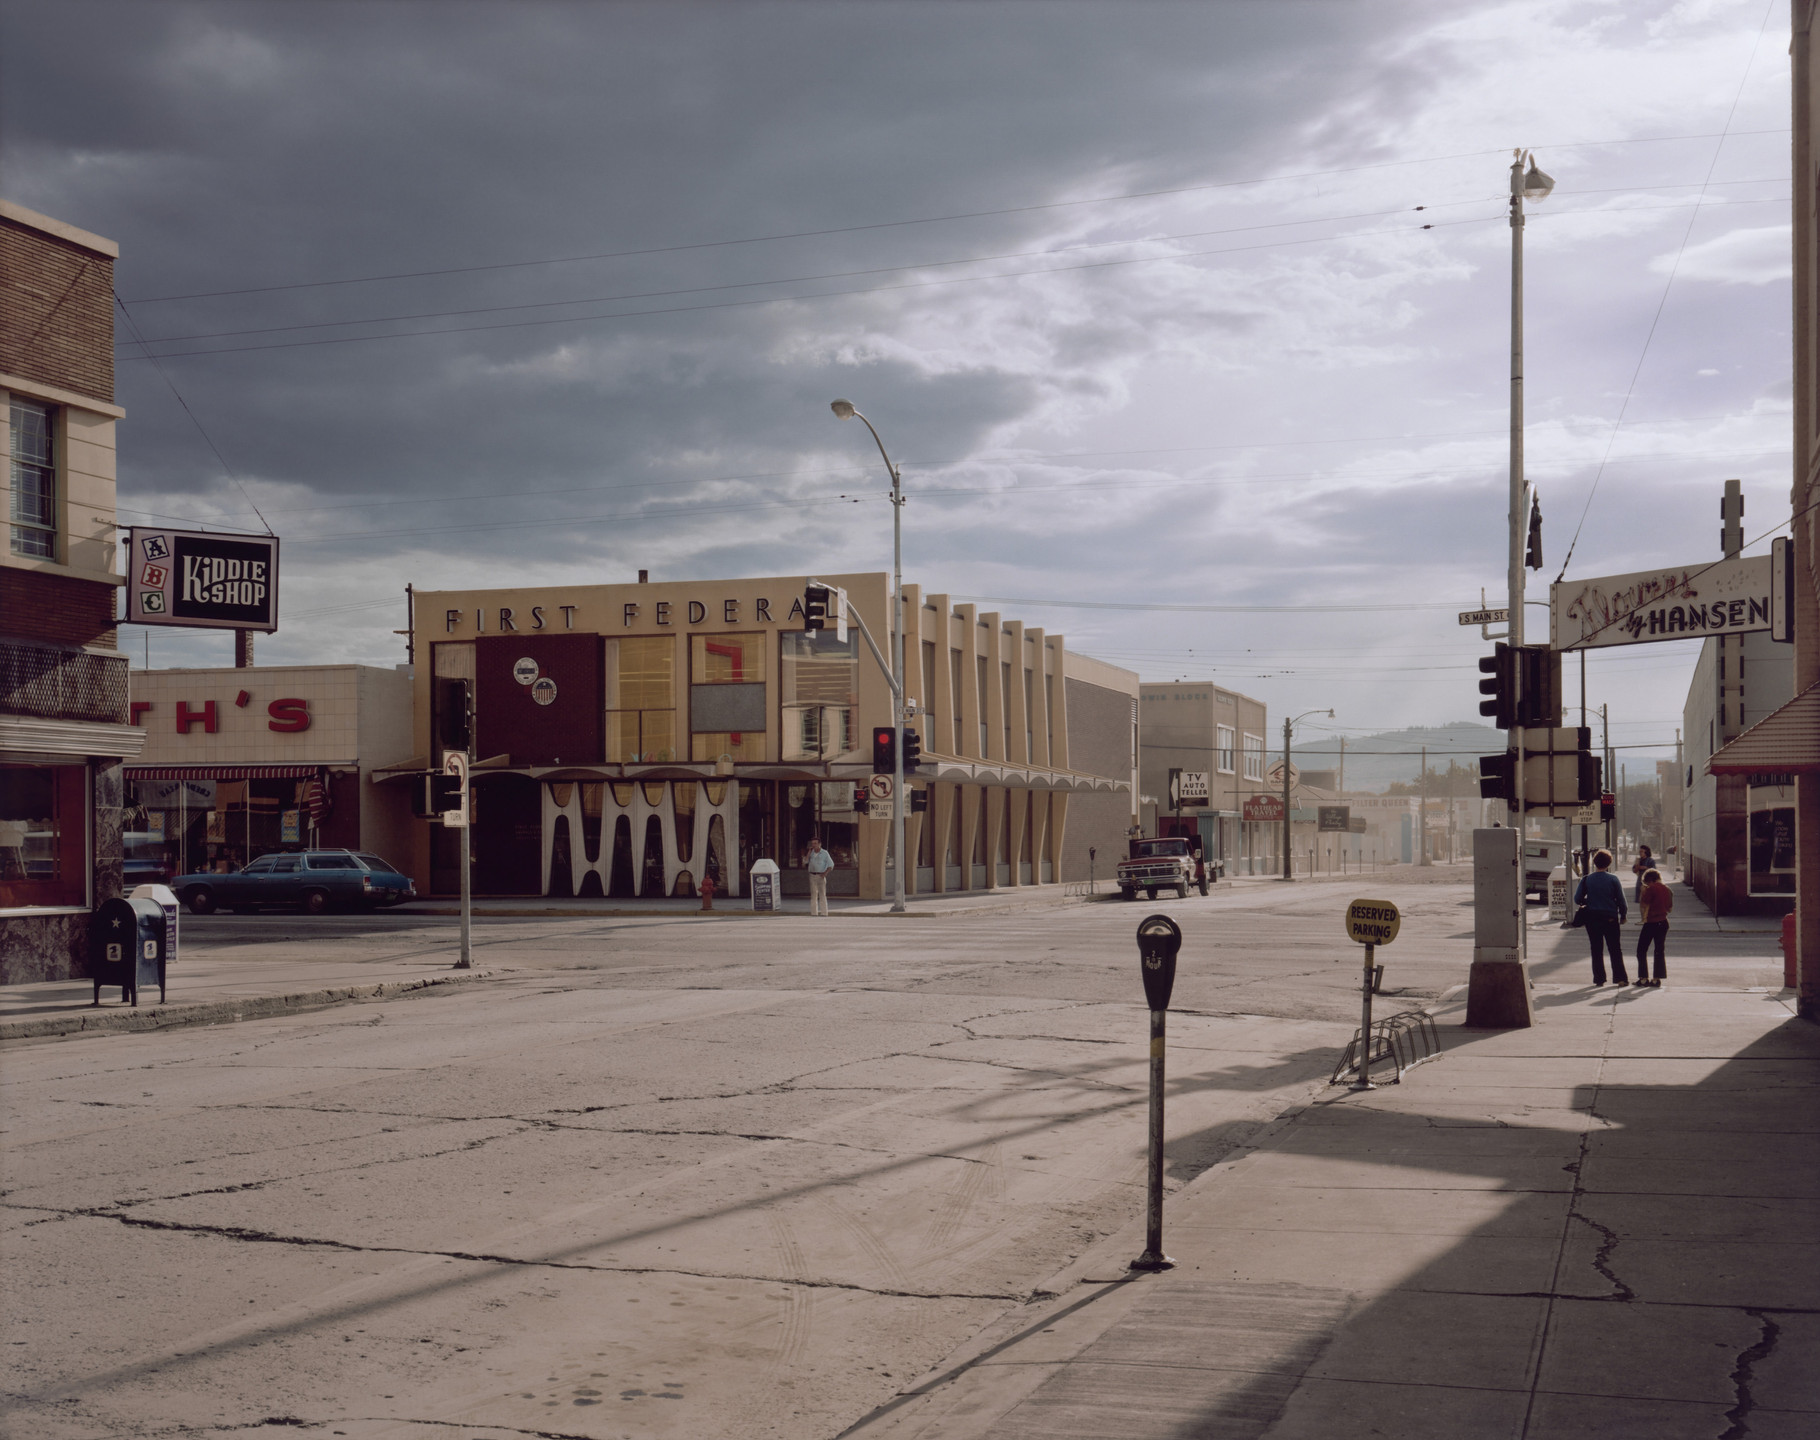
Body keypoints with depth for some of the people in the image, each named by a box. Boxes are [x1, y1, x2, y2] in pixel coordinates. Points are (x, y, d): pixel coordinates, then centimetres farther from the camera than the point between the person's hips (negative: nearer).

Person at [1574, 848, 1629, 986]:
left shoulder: (1587, 880, -4)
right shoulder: (1613, 879, -7)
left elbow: (1578, 899, -1)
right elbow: (1621, 900, -4)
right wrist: (1623, 915, 9)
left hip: (1592, 918, 1)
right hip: (1610, 918, -1)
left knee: (1596, 950, 8)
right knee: (1615, 949, 8)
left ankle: (1599, 979, 7)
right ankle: (1620, 978, 6)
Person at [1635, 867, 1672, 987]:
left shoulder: (1651, 889, -13)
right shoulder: (1668, 890, 8)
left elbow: (1643, 905, -12)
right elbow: (1670, 908, 15)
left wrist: (1642, 893, 1)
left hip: (1651, 923, -7)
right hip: (1664, 923, 7)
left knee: (1641, 951, 3)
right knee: (1659, 951, 11)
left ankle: (1643, 978, 0)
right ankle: (1657, 978, 8)